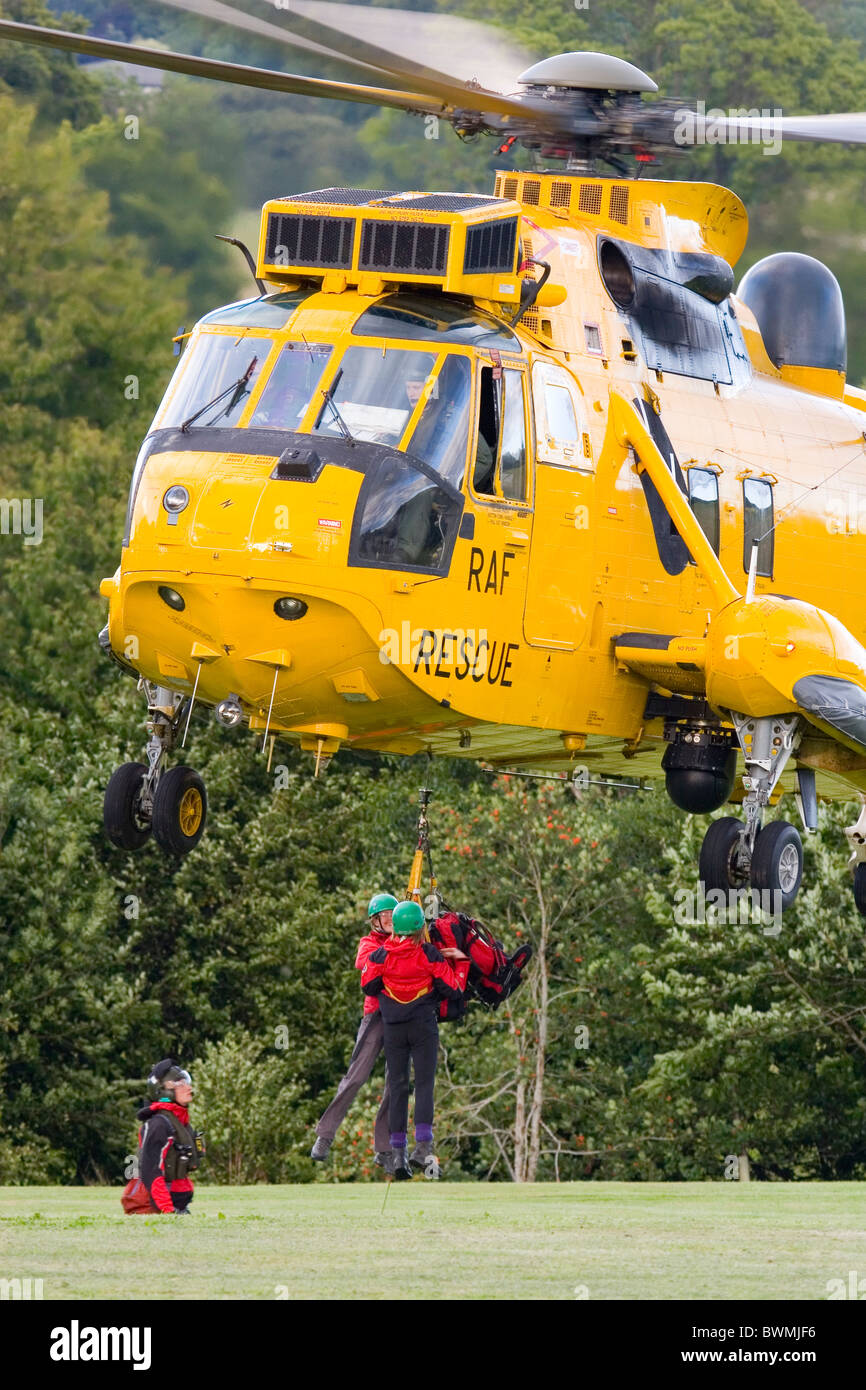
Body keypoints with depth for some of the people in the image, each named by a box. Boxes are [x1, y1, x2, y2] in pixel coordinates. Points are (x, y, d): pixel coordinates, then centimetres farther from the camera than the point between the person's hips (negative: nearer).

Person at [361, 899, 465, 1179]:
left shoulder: (381, 955, -6)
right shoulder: (430, 954, -10)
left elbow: (368, 987, 4)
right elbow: (451, 989, -5)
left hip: (393, 1027, 1)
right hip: (424, 1024, -1)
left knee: (398, 1085, 6)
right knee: (424, 1082, 0)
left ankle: (398, 1151, 1)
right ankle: (423, 1144, -16)